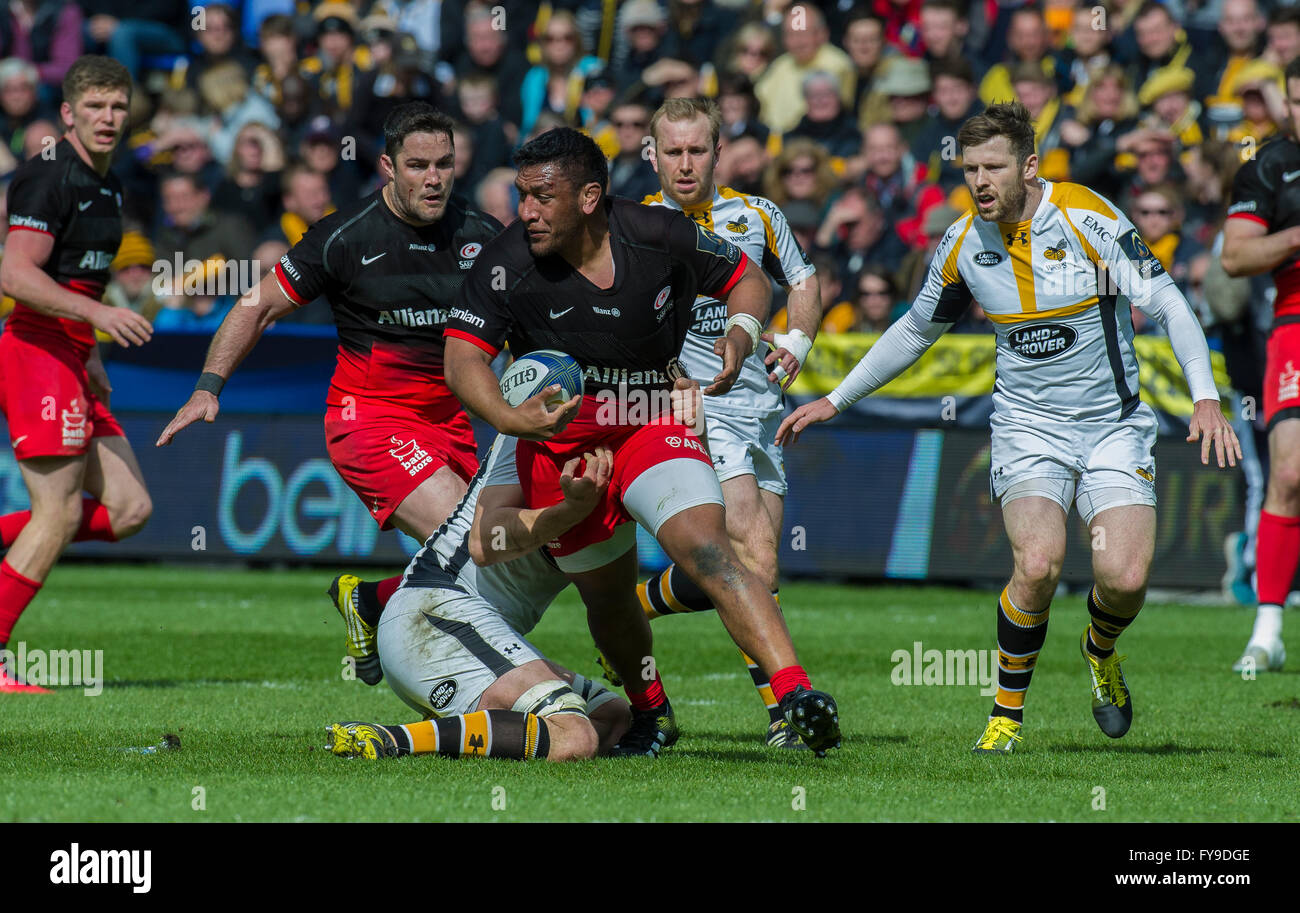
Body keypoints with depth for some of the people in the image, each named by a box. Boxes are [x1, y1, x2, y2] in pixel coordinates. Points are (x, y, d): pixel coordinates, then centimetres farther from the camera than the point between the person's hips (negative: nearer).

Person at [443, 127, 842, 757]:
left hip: (656, 427, -1)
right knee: (608, 600, 11)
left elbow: (747, 279, 5)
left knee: (706, 549, -25)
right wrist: (511, 418, -37)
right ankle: (649, 709, 40)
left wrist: (740, 335, -16)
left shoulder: (658, 236, -12)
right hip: (559, 448, 1)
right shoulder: (508, 263, -15)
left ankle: (794, 692, -36)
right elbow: (463, 357, -19)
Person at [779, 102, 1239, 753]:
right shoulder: (963, 244, -3)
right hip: (1028, 424, 1)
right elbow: (916, 330, 15)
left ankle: (1101, 650, 21)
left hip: (1113, 424, -1)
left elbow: (1167, 304, -12)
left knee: (1124, 577, -16)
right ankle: (1006, 711, -3)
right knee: (1037, 564, -24)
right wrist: (836, 400, 16)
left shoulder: (1088, 218, -14)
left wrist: (1205, 396, -25)